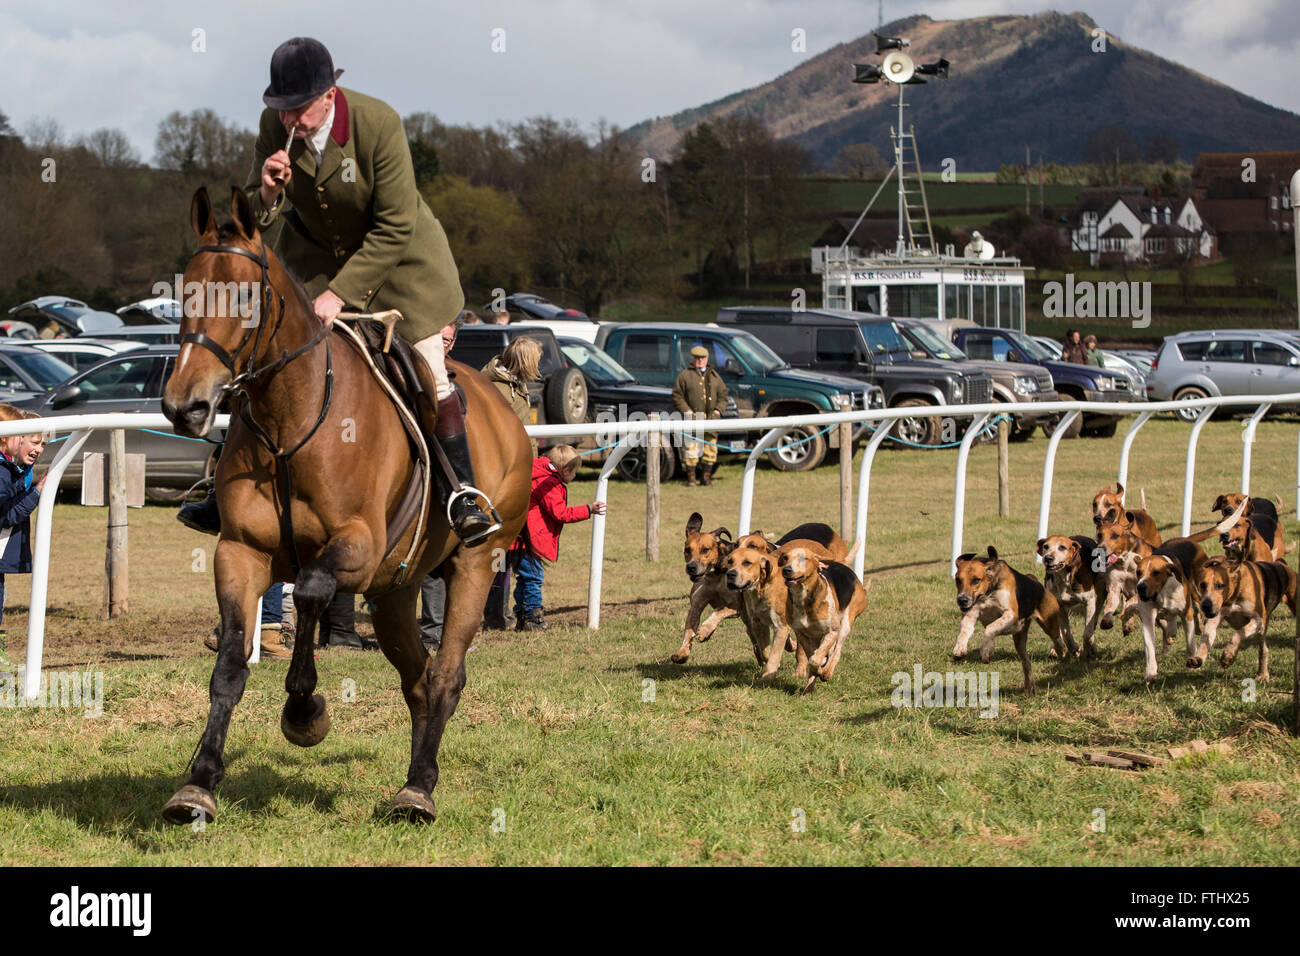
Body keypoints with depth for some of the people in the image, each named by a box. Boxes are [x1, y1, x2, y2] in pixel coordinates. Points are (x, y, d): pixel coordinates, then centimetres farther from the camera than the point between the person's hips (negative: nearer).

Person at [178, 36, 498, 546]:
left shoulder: (379, 123, -30)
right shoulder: (274, 126, -18)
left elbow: (395, 228, -25)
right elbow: (258, 219, -7)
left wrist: (339, 294, -28)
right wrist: (268, 192, -32)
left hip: (393, 256, -3)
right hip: (314, 254, 3)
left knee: (429, 380, -7)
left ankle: (464, 497, 6)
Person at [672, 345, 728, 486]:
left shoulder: (714, 375, 16)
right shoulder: (685, 375, 4)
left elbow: (723, 394, 17)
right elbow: (677, 396, 2)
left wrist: (718, 410, 2)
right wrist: (686, 410, -10)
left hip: (711, 418, 4)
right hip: (693, 417, -4)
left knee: (711, 448, 4)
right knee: (691, 448, -6)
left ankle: (706, 476, 13)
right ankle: (690, 477, 1)